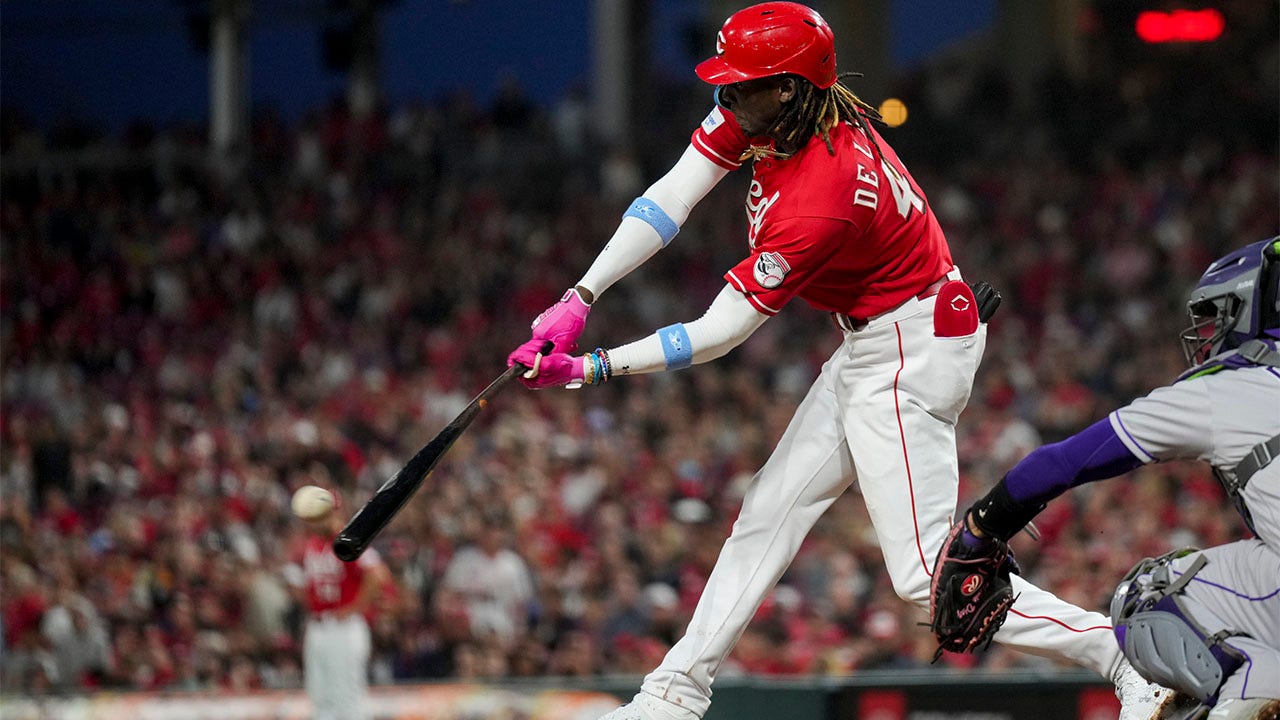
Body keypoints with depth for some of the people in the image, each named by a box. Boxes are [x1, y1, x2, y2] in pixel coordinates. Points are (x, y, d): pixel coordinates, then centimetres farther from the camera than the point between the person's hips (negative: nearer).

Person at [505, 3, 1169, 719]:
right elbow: (671, 200, -5)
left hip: (910, 356, -10)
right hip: (870, 345, 10)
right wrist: (579, 299, -15)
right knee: (768, 516, 15)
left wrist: (591, 369, -22)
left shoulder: (820, 204, -31)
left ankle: (1125, 661, -11)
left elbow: (720, 332, -25)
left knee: (929, 574, -12)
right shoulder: (755, 114, -7)